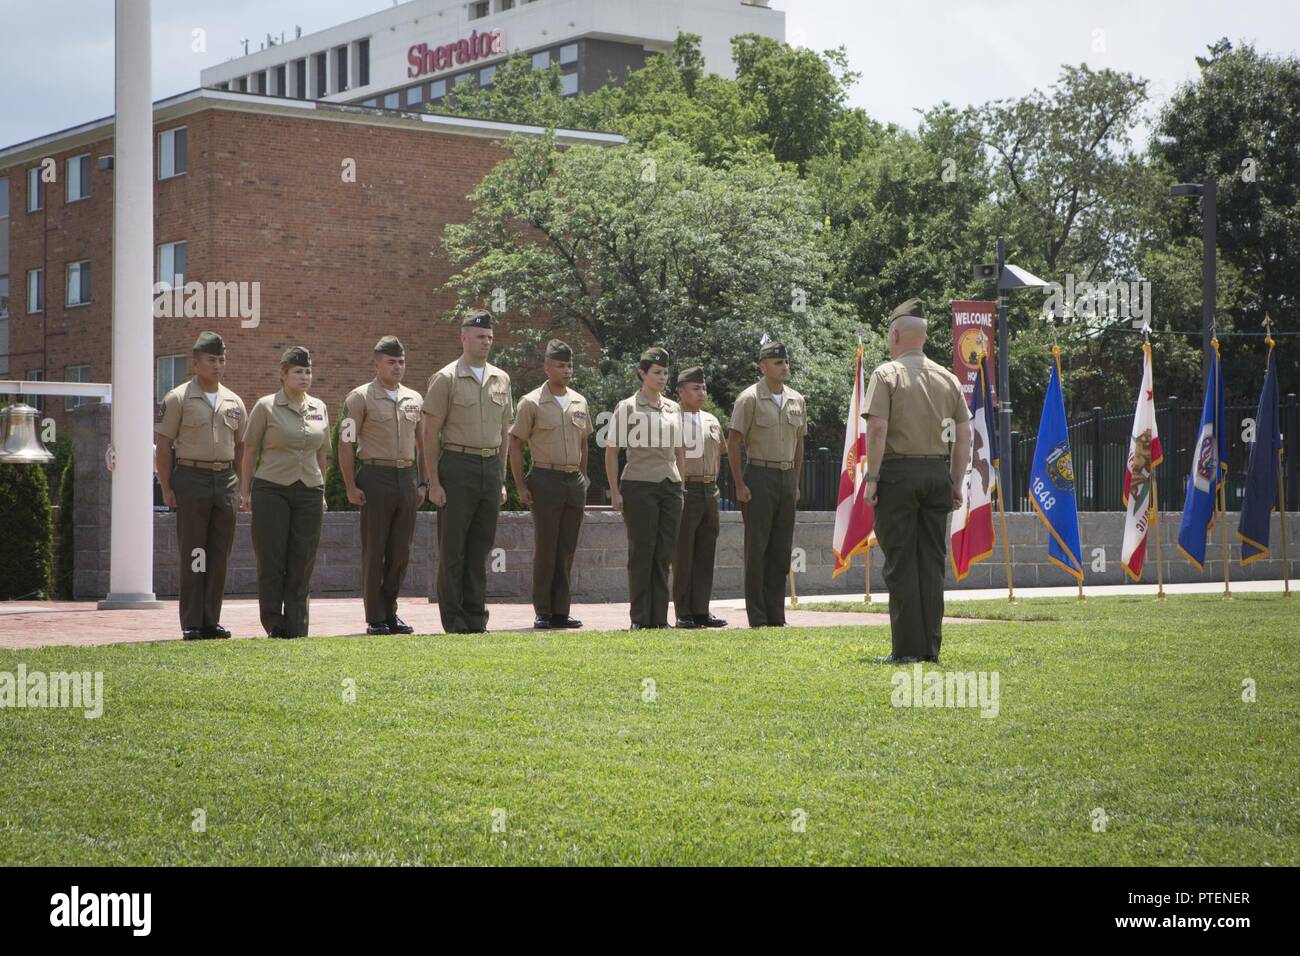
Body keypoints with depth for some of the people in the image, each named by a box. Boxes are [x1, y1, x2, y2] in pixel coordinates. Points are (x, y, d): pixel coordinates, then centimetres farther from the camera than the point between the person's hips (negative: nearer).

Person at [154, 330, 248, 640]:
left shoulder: (234, 402, 13)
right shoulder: (178, 399, 0)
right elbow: (163, 447, -2)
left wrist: (237, 487, 10)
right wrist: (167, 488, -8)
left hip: (225, 479, 4)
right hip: (191, 478, -4)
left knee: (219, 556, 5)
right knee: (193, 555, -3)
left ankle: (211, 621, 11)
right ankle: (191, 624, 0)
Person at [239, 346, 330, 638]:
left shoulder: (319, 408, 11)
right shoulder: (266, 406, -1)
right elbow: (250, 451, 2)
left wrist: (322, 491, 17)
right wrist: (245, 492, 0)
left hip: (308, 493, 4)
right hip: (271, 490, -3)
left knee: (302, 563, 3)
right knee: (271, 562, -2)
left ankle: (297, 628, 8)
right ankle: (273, 626, 7)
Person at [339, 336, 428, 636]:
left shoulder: (414, 399, 14)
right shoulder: (360, 397, -2)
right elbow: (345, 444, -4)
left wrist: (423, 482, 13)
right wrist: (351, 486, -9)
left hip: (407, 479, 5)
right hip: (376, 478, -5)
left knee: (401, 552, 7)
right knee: (374, 552, -2)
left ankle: (390, 613, 16)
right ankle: (375, 619, 3)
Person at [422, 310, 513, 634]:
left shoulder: (501, 379, 12)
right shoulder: (446, 379, -4)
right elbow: (431, 434, -6)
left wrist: (502, 479, 14)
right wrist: (433, 482, -11)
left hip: (491, 467, 5)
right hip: (458, 465, -5)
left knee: (481, 547, 8)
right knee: (452, 548, -1)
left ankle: (476, 617, 14)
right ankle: (452, 619, 4)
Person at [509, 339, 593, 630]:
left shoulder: (579, 403, 12)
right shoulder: (532, 403, -4)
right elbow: (515, 446, -4)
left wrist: (582, 479, 14)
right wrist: (521, 486, -9)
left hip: (574, 481, 5)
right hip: (546, 479, -5)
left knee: (566, 550, 6)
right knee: (545, 549, -3)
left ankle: (561, 611, 11)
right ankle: (543, 613, 3)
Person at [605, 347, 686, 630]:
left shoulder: (673, 408, 14)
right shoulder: (627, 408, -2)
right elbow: (611, 451, -3)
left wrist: (681, 486, 14)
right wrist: (615, 491, -8)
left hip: (670, 486, 5)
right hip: (639, 486, -5)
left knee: (664, 553, 5)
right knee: (641, 552, -3)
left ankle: (659, 617, 10)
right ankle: (640, 618, 2)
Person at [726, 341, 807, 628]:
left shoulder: (797, 400, 11)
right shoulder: (750, 398, -6)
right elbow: (733, 443, -7)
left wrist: (796, 482, 14)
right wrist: (739, 484, -12)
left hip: (787, 478, 6)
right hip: (760, 477, -5)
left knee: (782, 550, 6)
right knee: (757, 549, -4)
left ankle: (776, 615, 12)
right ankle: (757, 617, -1)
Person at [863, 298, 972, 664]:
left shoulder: (887, 374, -4)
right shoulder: (947, 377, 11)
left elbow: (878, 429, -13)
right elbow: (964, 434, 8)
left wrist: (872, 478, -10)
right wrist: (956, 482, 13)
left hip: (898, 472, -5)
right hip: (938, 472, 5)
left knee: (901, 563, -2)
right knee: (932, 561, 8)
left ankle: (908, 648, -4)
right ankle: (931, 646, 9)